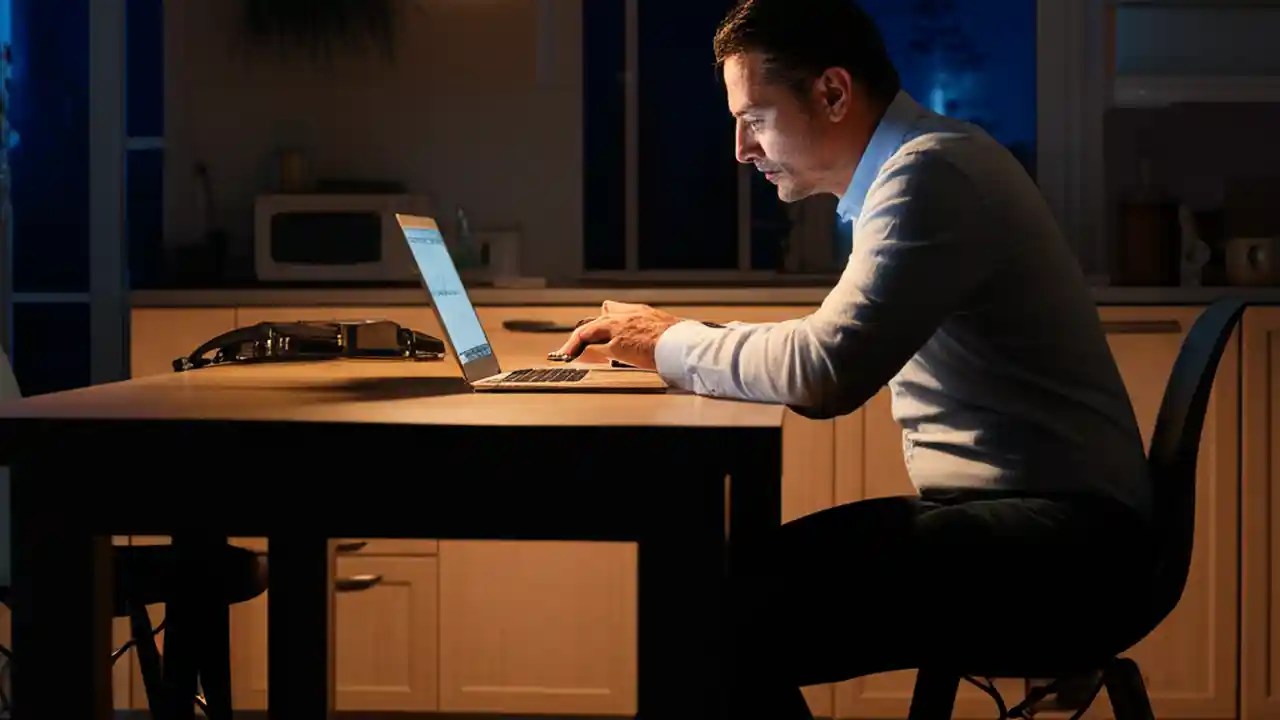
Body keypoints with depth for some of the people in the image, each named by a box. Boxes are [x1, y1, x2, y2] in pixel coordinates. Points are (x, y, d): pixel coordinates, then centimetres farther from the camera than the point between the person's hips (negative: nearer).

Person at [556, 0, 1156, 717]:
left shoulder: (932, 173, -14)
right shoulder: (925, 165, 17)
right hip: (999, 506, 10)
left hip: (1061, 535, -10)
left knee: (737, 622, -23)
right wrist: (687, 340, 8)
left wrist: (674, 343, -8)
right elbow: (841, 351, 20)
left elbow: (826, 372, -25)